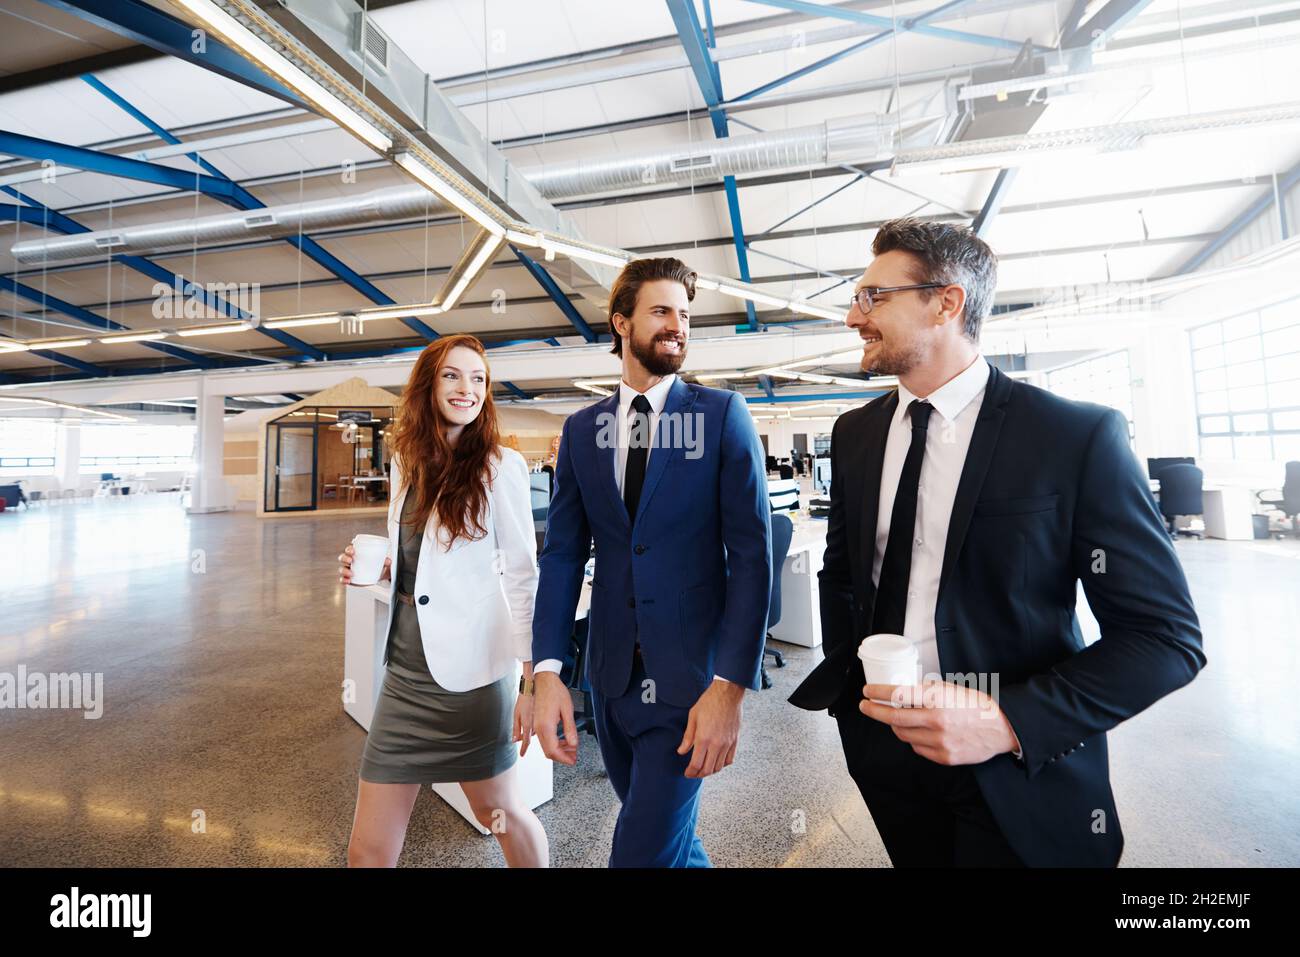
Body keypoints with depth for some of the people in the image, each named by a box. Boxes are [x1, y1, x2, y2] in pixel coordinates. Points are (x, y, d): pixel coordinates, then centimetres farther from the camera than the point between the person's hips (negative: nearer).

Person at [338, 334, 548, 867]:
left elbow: (522, 576, -11)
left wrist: (531, 682, -13)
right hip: (405, 671, 5)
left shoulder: (499, 466, -10)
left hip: (469, 672, -5)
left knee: (500, 811, 17)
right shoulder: (405, 462, 7)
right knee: (368, 849, 12)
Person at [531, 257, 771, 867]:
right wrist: (548, 671, -7)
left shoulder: (723, 415, -5)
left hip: (690, 674, -3)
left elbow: (751, 553, -10)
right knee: (665, 834, 22)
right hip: (611, 674, 4)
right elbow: (562, 554, 2)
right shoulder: (581, 430, 4)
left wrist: (730, 686, -16)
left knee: (644, 849, 1)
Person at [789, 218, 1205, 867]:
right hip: (880, 739, 4)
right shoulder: (854, 433, -1)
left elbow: (1167, 637, -11)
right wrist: (846, 680, 0)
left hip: (1020, 774, -4)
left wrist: (1012, 721, -23)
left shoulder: (1080, 436, -14)